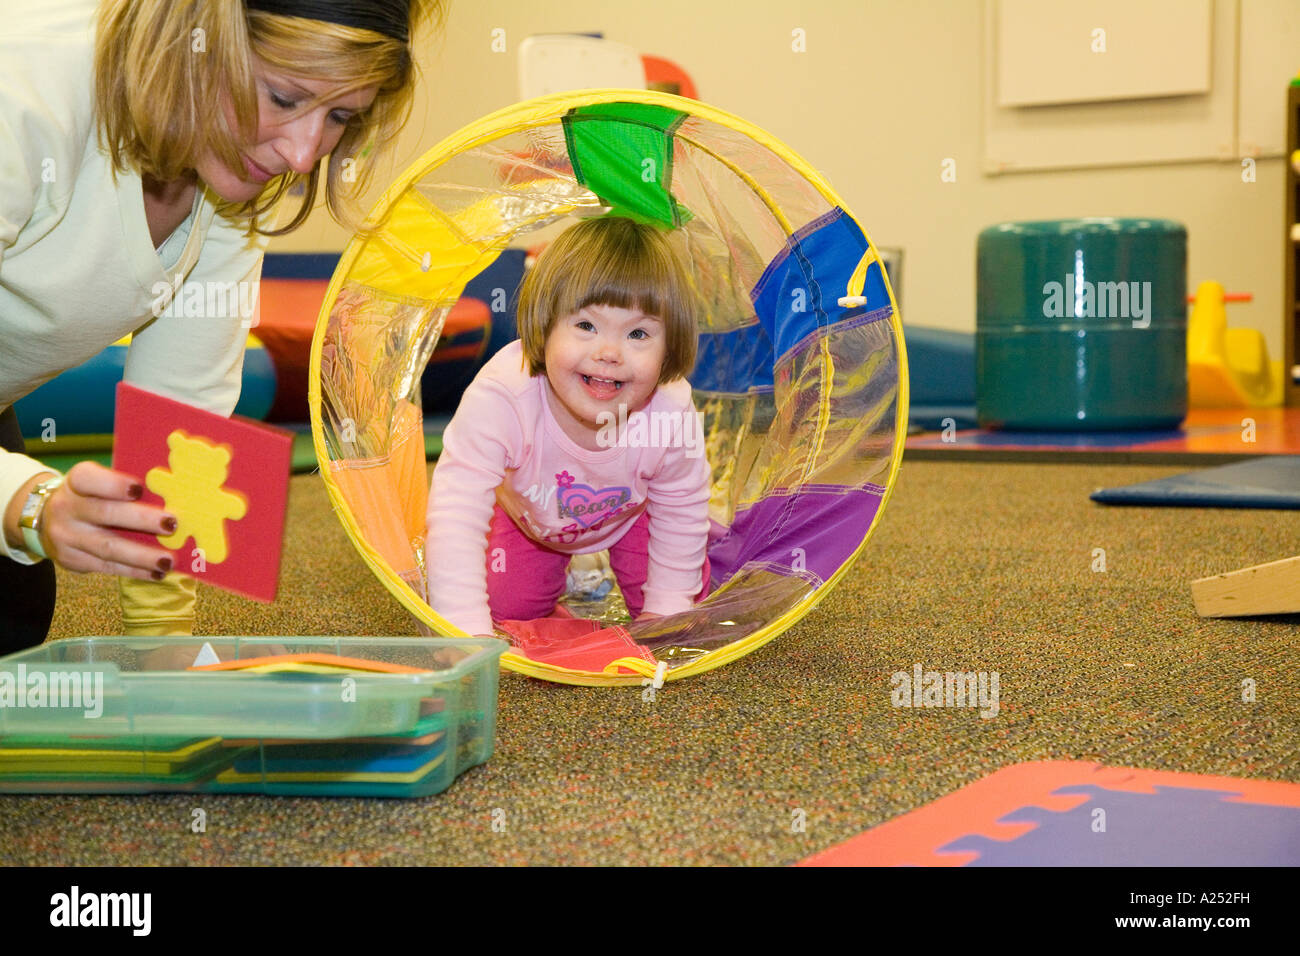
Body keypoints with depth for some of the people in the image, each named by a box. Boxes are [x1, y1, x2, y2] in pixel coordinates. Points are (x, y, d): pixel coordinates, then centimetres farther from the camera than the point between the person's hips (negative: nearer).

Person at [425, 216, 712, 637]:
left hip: (630, 509, 1)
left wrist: (664, 609, -11)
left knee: (686, 605, -2)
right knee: (508, 606, -2)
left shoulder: (673, 418, -39)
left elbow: (681, 514, -19)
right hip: (527, 512, -1)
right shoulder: (498, 399, -47)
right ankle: (554, 573, 31)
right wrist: (468, 635, -52)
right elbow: (455, 515, -47)